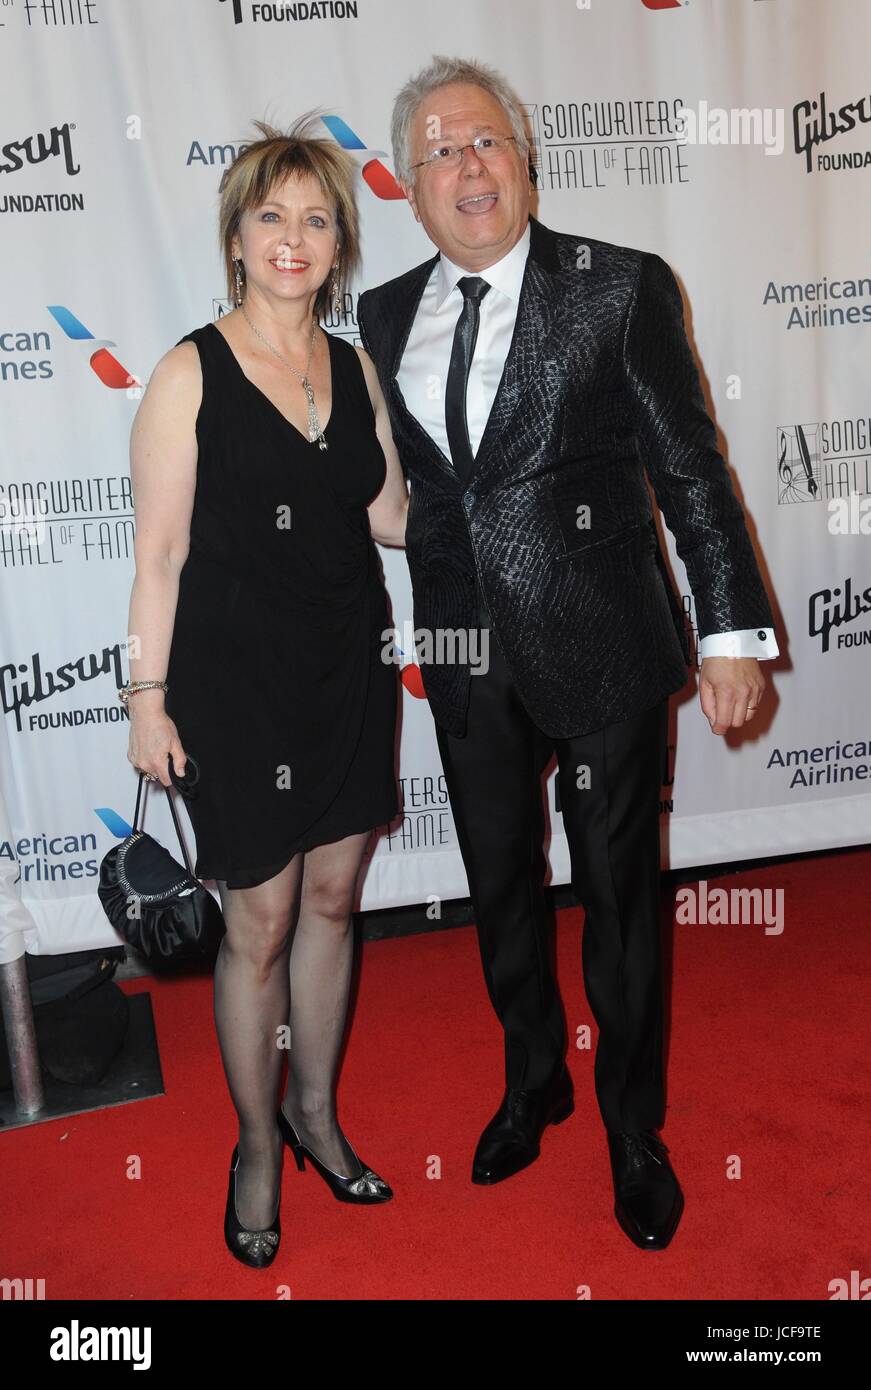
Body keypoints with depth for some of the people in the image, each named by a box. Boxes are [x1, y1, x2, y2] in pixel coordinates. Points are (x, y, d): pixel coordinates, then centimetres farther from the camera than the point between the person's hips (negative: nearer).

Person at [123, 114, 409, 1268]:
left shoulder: (355, 366, 6)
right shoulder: (191, 373, -8)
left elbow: (390, 516, 11)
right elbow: (159, 554, -9)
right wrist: (149, 698, -10)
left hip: (349, 671, 5)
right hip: (238, 683, -5)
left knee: (332, 900, 16)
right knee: (260, 925, 6)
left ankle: (315, 1110, 38)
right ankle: (258, 1148, 30)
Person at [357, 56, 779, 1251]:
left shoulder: (621, 288, -5)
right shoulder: (385, 316, 7)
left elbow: (691, 469, -6)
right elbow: (395, 481, 11)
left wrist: (733, 630, -10)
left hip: (604, 655, -3)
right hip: (469, 660, 4)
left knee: (618, 897, 10)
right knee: (500, 888, 18)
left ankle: (634, 1130, 34)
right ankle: (534, 1081, 45)